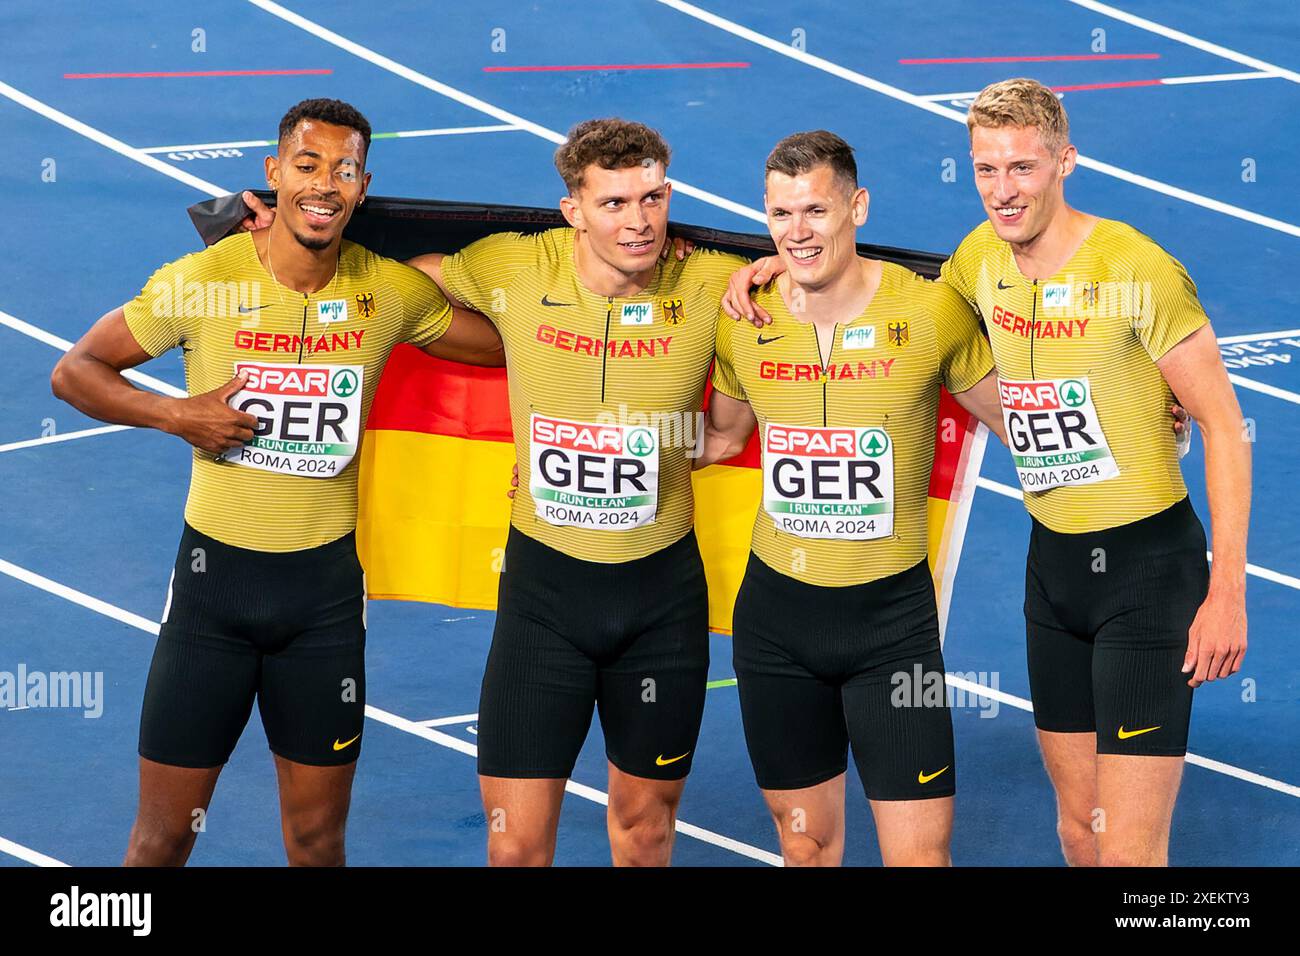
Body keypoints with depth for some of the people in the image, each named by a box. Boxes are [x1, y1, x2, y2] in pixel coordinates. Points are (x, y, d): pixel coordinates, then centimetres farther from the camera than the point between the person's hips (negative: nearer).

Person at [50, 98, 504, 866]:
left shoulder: (393, 292, -3)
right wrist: (175, 414, -17)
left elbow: (511, 346, 9)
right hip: (215, 570, -1)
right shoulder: (199, 281, -10)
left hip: (327, 581, 2)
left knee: (319, 838, 11)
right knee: (163, 835, 5)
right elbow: (74, 373, -2)